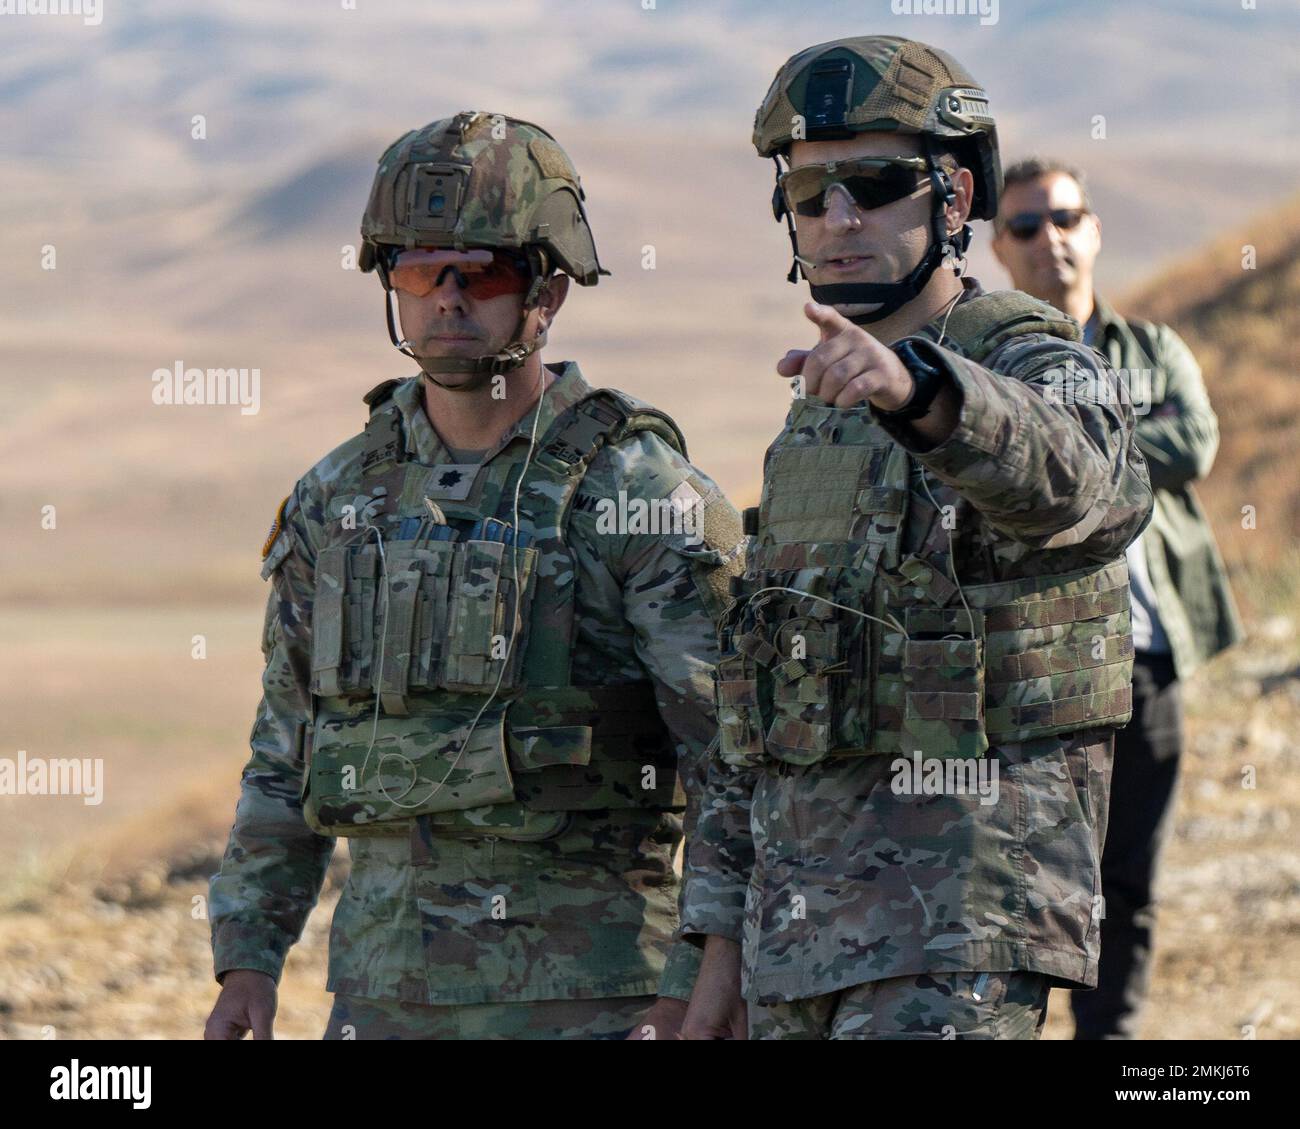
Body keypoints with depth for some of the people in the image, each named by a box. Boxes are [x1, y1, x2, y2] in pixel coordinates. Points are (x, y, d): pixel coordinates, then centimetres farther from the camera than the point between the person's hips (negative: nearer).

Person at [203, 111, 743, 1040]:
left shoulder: (642, 494, -7)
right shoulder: (338, 500, 11)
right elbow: (284, 757, 18)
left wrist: (696, 992, -17)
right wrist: (248, 957, 11)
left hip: (584, 989, -5)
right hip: (384, 980, 5)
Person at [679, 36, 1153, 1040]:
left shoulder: (1042, 380, -7)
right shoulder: (820, 429, 18)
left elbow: (1080, 478, -35)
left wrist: (917, 388, -55)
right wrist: (723, 946, 16)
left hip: (963, 934, -8)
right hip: (798, 927, 8)